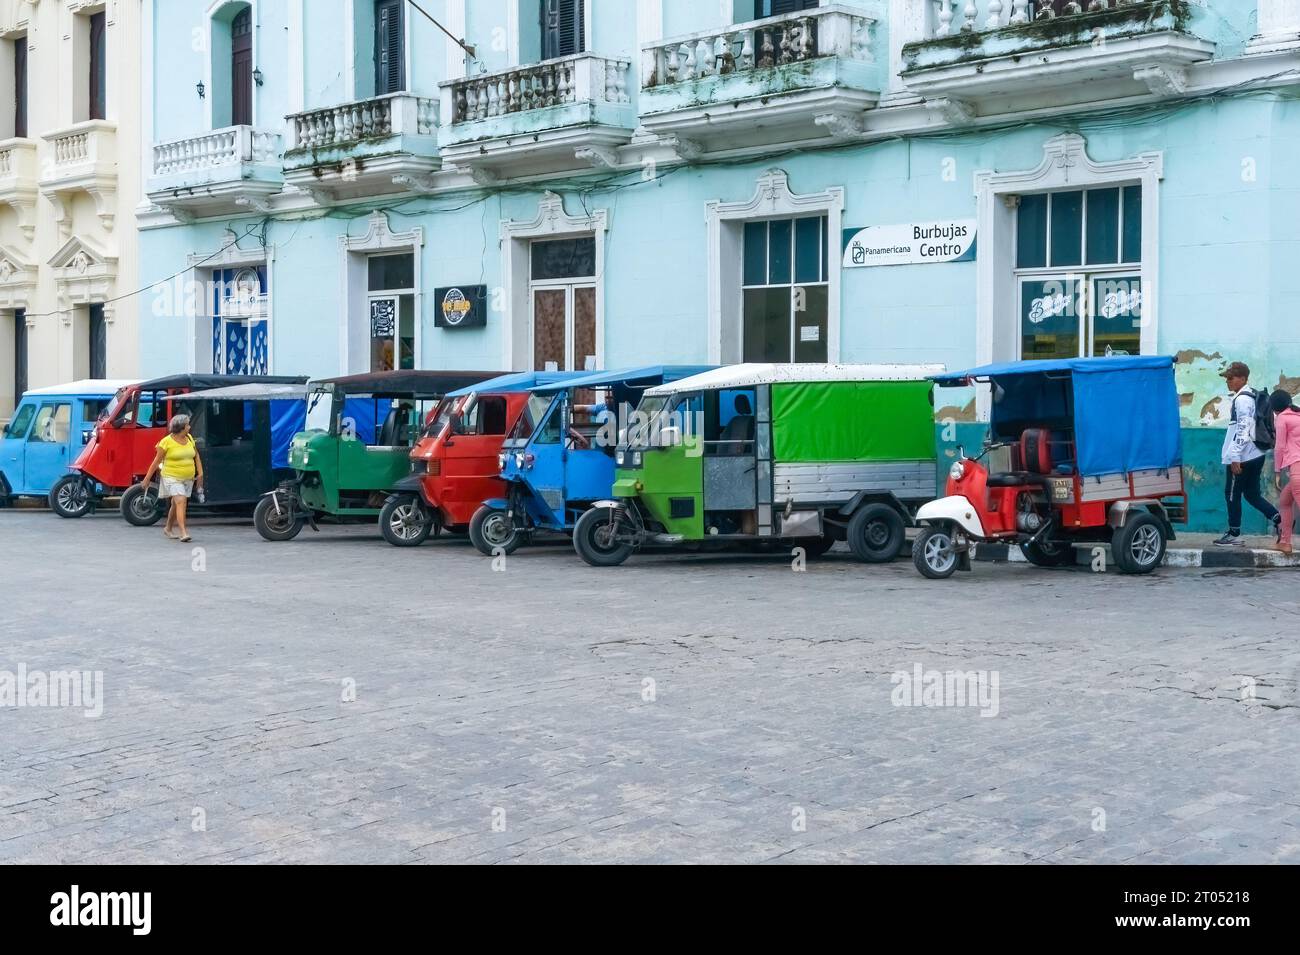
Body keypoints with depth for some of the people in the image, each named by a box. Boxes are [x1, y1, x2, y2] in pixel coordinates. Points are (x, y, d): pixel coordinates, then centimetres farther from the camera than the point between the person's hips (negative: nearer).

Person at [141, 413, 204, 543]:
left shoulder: (189, 438, 8)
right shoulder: (167, 441, -10)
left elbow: (196, 456, 18)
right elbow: (157, 461, -5)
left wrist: (200, 473, 9)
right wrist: (147, 478, -3)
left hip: (188, 479, 6)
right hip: (172, 478, -6)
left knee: (176, 504, 16)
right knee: (181, 502, -18)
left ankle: (167, 529, 34)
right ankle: (183, 533, -23)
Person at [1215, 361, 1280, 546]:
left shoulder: (1242, 399, -15)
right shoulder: (1251, 397, 16)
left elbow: (1243, 429, -21)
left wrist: (1235, 457, -21)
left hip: (1242, 457, -10)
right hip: (1255, 455, 10)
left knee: (1232, 495, 1)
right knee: (1252, 494, 13)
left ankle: (1234, 535, 7)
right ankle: (1280, 520, 4)